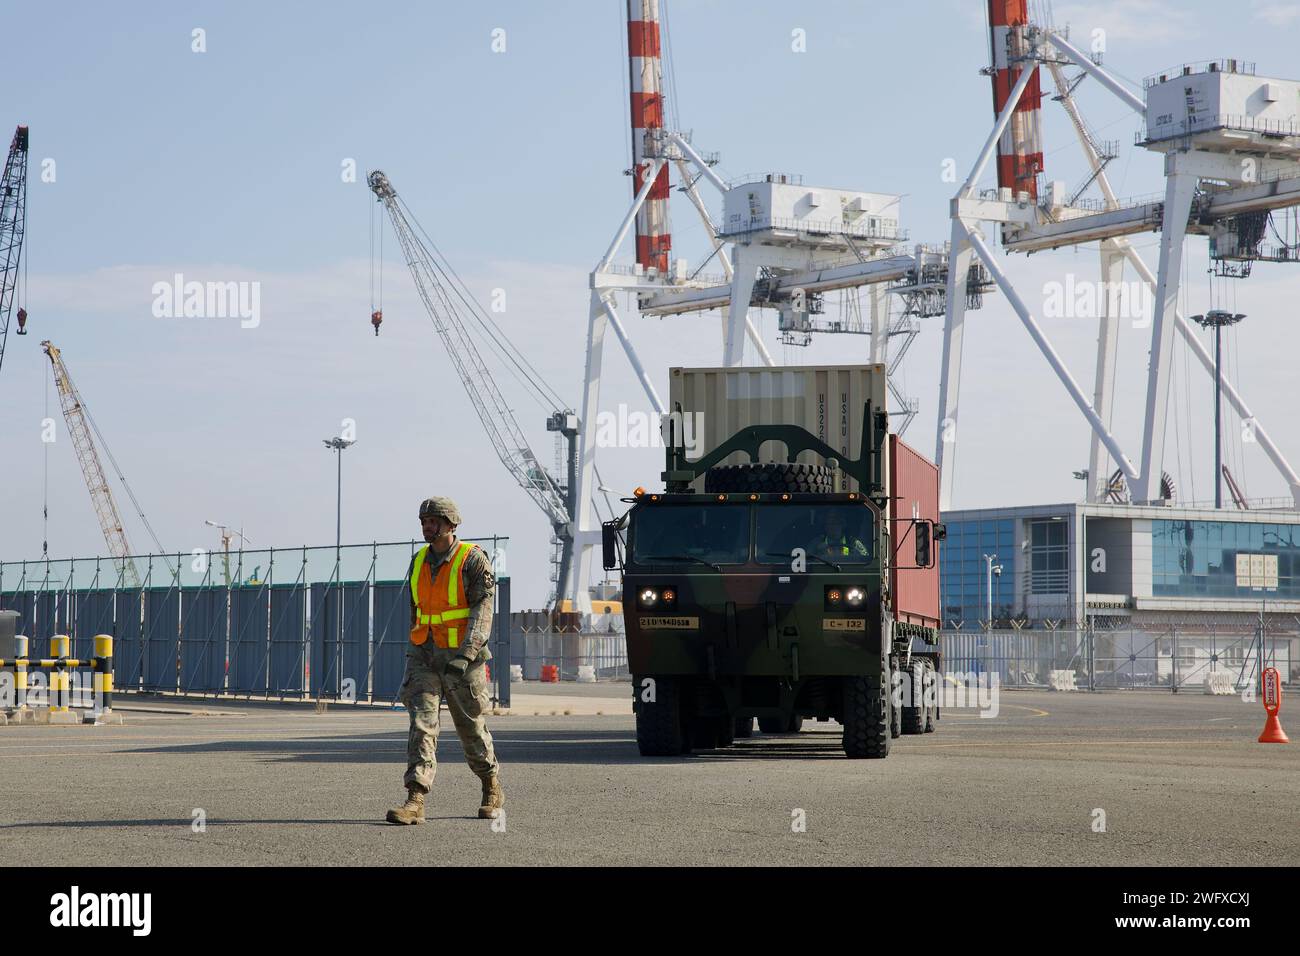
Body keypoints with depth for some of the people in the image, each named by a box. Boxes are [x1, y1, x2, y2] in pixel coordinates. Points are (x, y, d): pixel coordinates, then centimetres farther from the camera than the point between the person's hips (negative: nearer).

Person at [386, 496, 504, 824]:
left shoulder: (473, 560, -9)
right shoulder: (418, 562, 9)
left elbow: (482, 613, -17)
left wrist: (464, 656, -29)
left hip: (463, 658, -4)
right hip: (424, 655, 4)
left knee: (471, 727, 9)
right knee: (421, 722, -12)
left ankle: (492, 789, 32)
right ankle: (415, 801, -21)